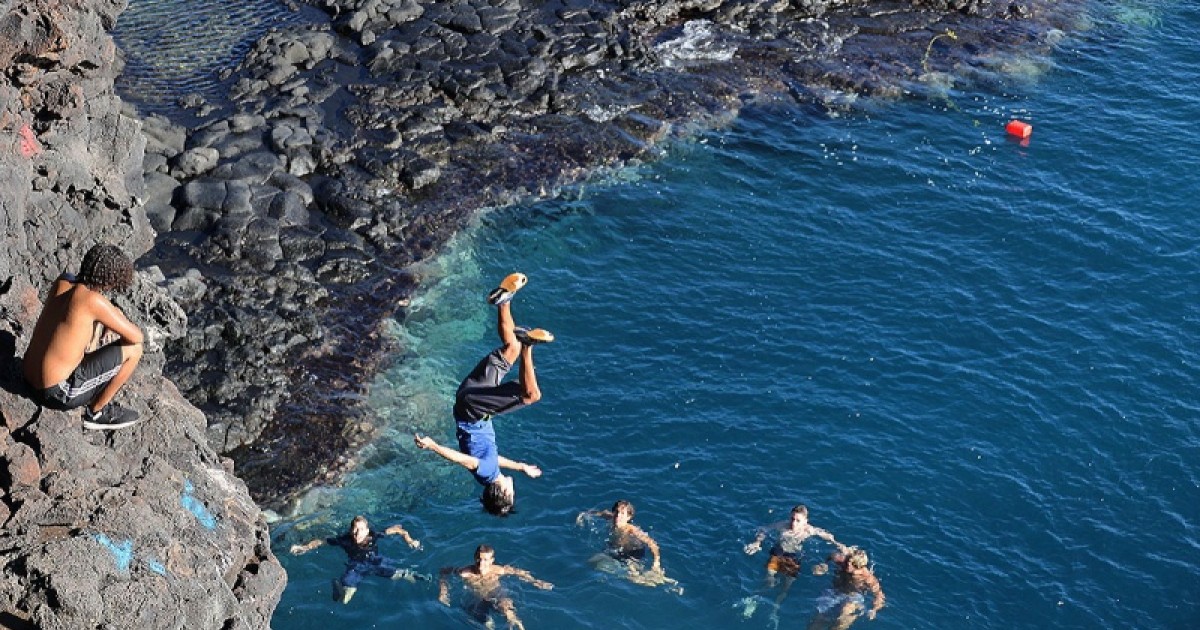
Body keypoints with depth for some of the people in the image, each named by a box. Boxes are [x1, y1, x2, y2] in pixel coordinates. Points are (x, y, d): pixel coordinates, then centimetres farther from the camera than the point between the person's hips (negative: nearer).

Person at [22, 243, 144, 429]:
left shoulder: (61, 282, 0)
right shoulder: (92, 299, -23)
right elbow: (136, 336, -16)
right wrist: (119, 321, 5)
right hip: (57, 393, -8)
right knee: (134, 349, -4)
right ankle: (96, 412, 10)